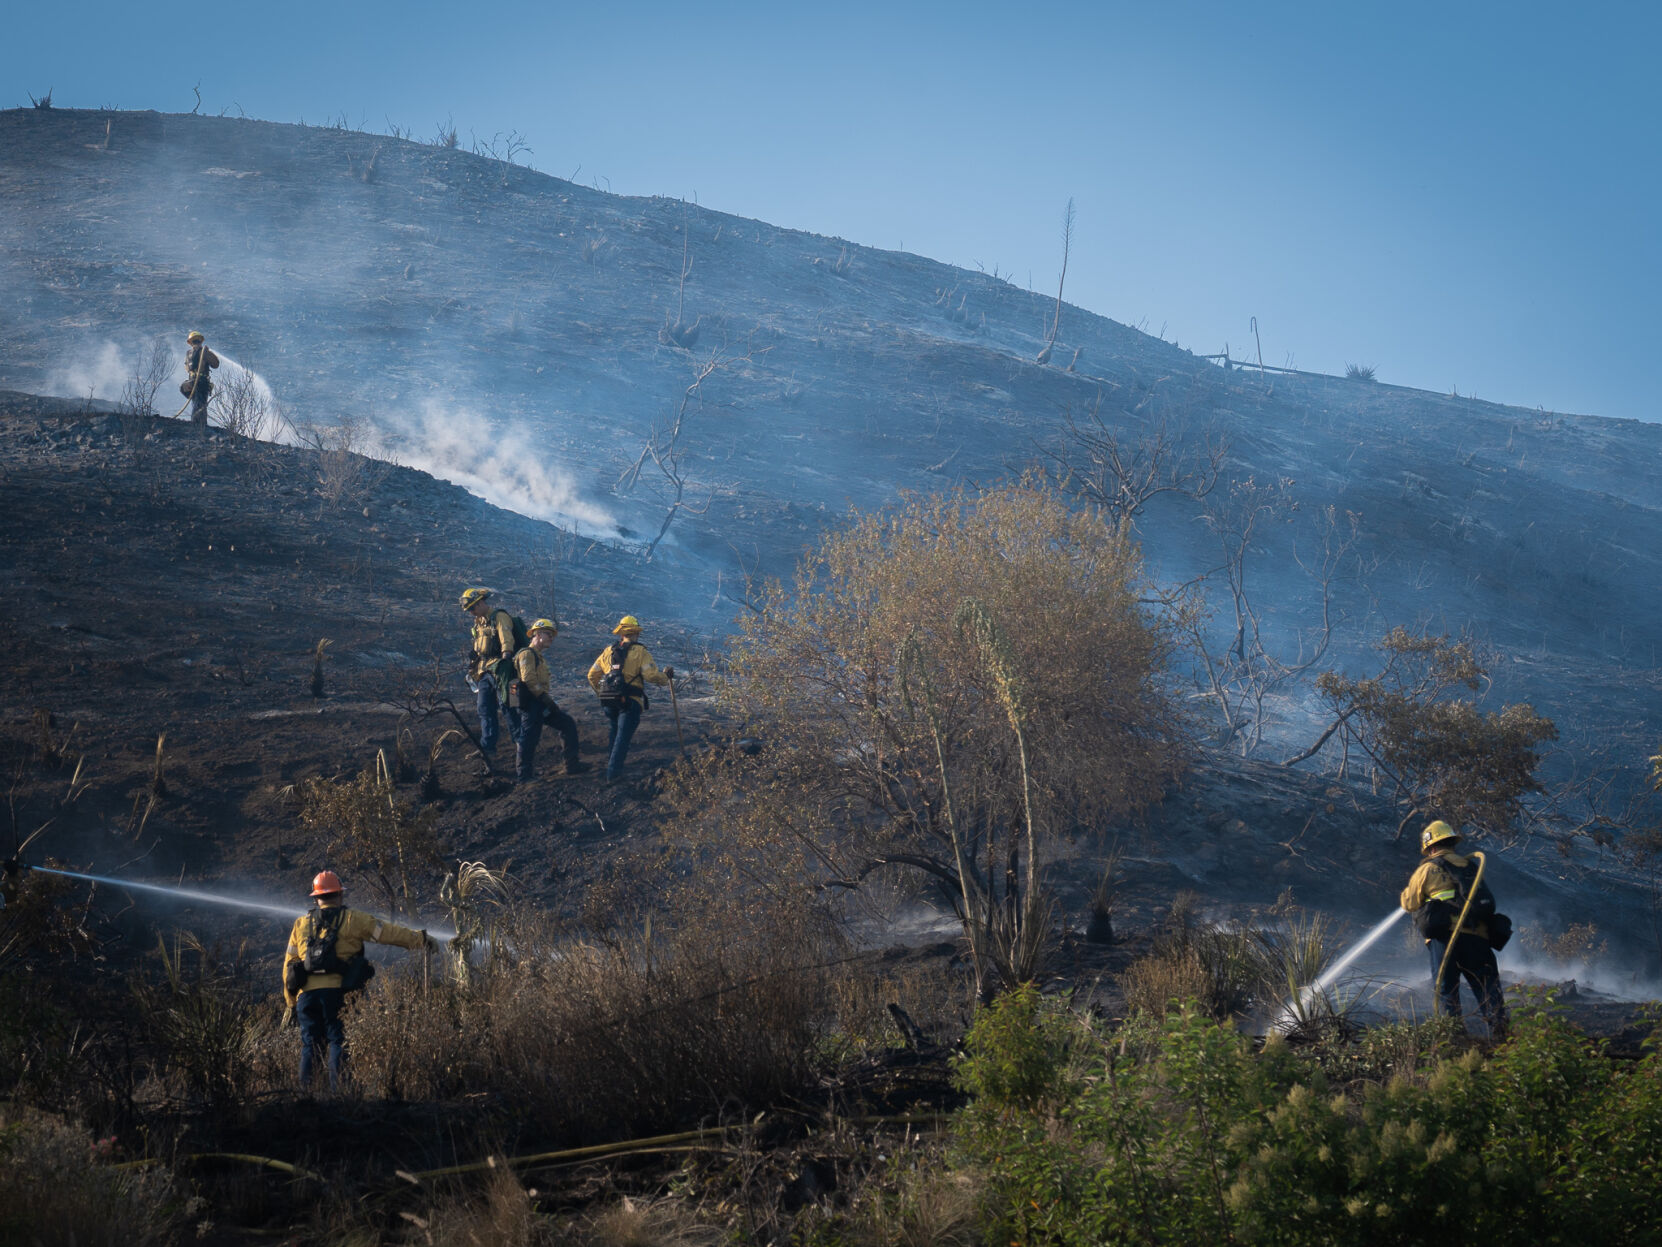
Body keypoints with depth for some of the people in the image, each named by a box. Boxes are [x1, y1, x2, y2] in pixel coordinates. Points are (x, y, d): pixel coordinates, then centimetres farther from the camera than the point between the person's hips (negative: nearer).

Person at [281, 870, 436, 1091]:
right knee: (338, 1041, -2)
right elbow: (387, 932, 1)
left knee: (309, 1045, 7)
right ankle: (337, 1090, -13)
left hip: (307, 993, 3)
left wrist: (290, 1002, 21)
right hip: (337, 990, -3)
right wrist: (420, 940, 5)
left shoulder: (301, 923, 18)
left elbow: (289, 963, 18)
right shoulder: (351, 919, 6)